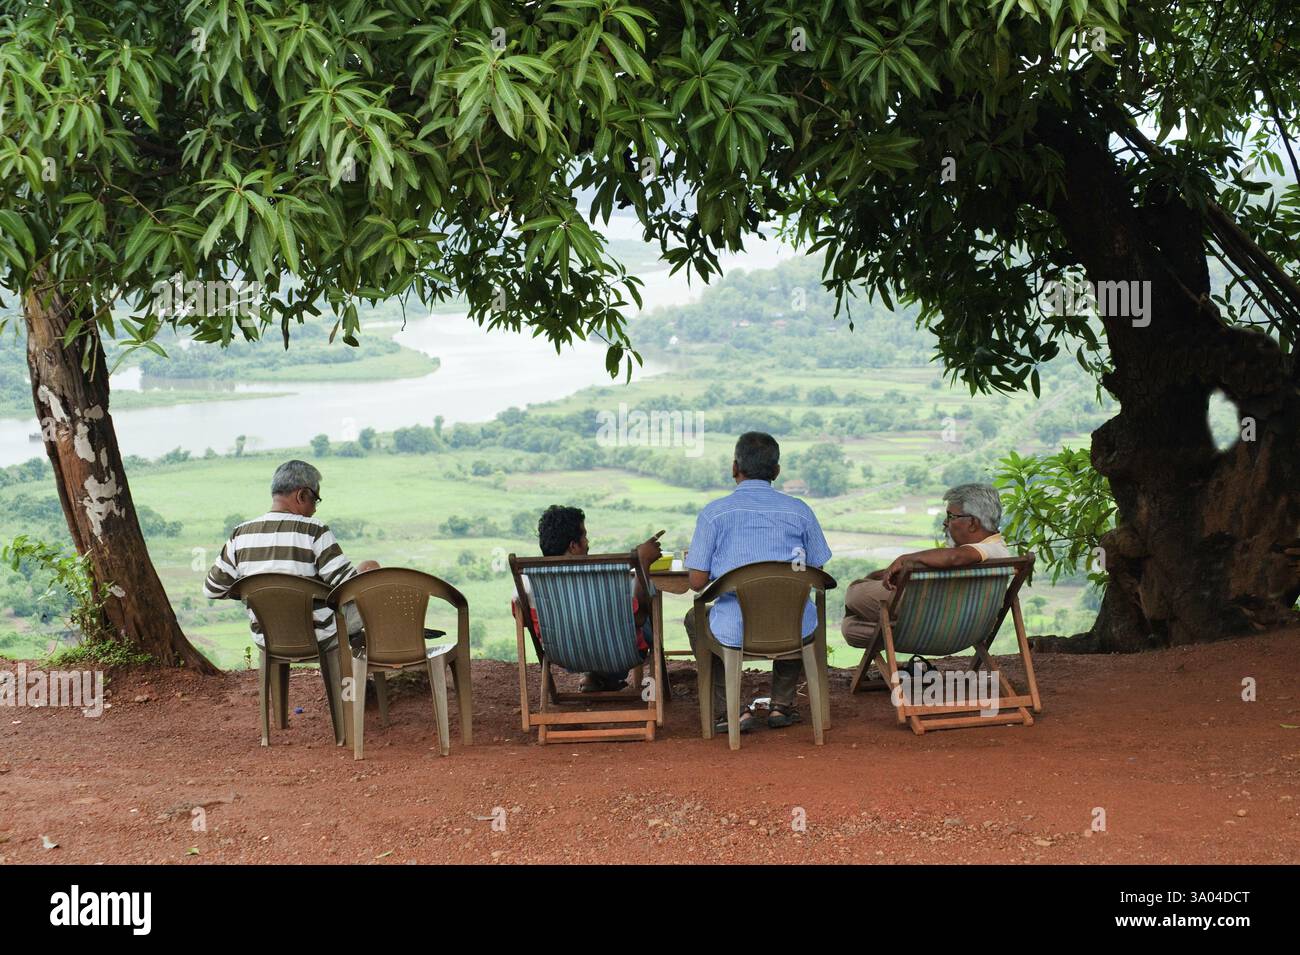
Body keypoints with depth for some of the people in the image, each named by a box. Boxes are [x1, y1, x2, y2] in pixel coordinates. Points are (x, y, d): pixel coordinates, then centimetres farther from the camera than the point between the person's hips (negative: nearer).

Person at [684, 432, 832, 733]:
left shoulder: (714, 512, -3)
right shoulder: (799, 510, 3)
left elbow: (697, 582, -3)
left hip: (733, 632, -2)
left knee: (695, 618, 32)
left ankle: (729, 710, 21)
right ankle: (781, 705, 31)